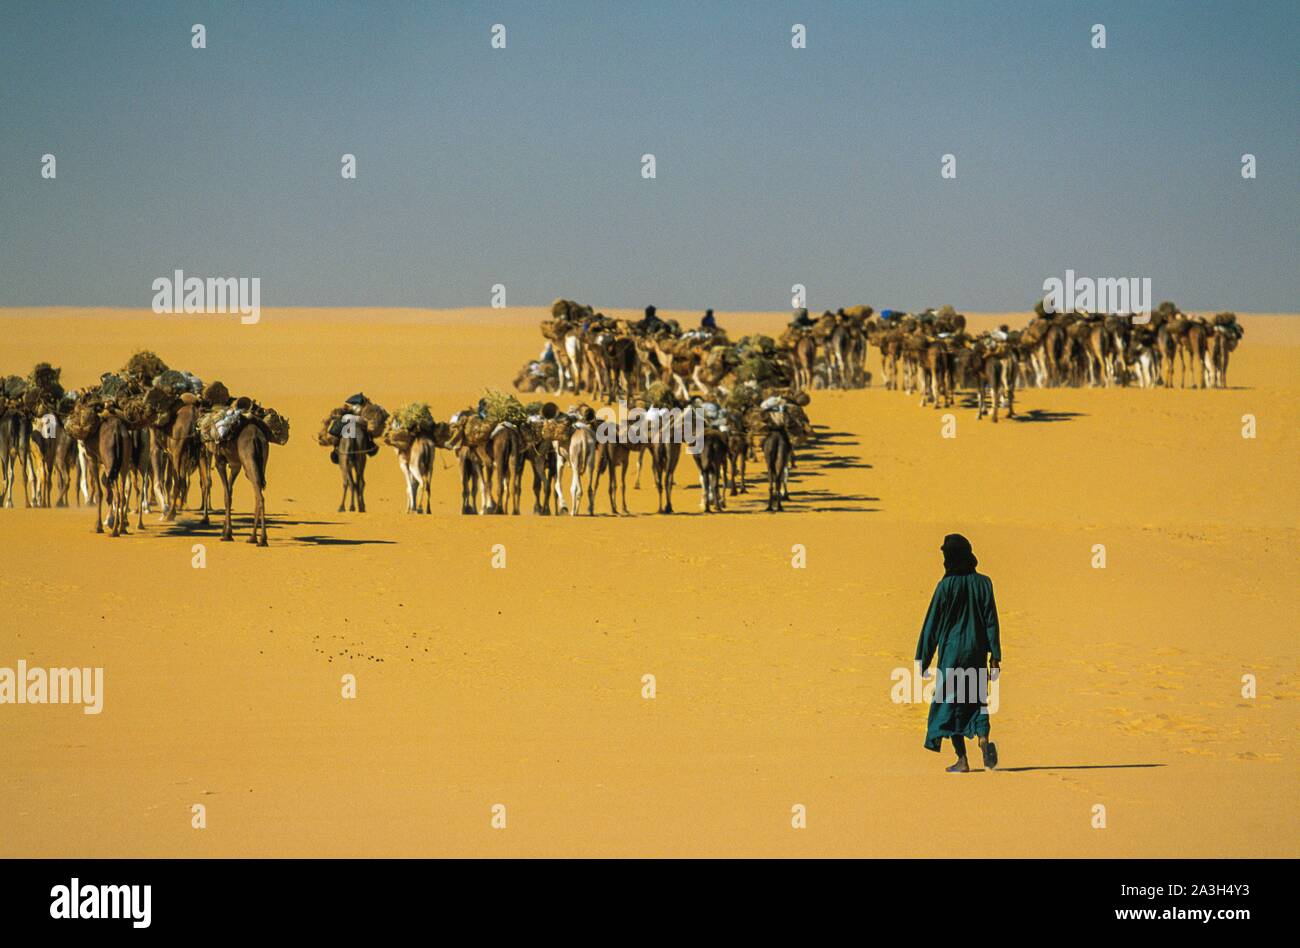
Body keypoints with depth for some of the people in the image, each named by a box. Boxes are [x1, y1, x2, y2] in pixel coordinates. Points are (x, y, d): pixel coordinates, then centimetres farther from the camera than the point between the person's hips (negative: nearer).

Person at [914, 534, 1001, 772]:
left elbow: (932, 624, -6)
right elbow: (991, 621, -2)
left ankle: (962, 760, 2)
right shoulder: (983, 583, -1)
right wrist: (995, 657, 1)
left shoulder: (946, 586, -9)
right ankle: (984, 740, -14)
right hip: (977, 650, 3)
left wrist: (923, 660, 0)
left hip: (951, 652, -3)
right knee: (977, 701, 14)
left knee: (950, 702, 6)